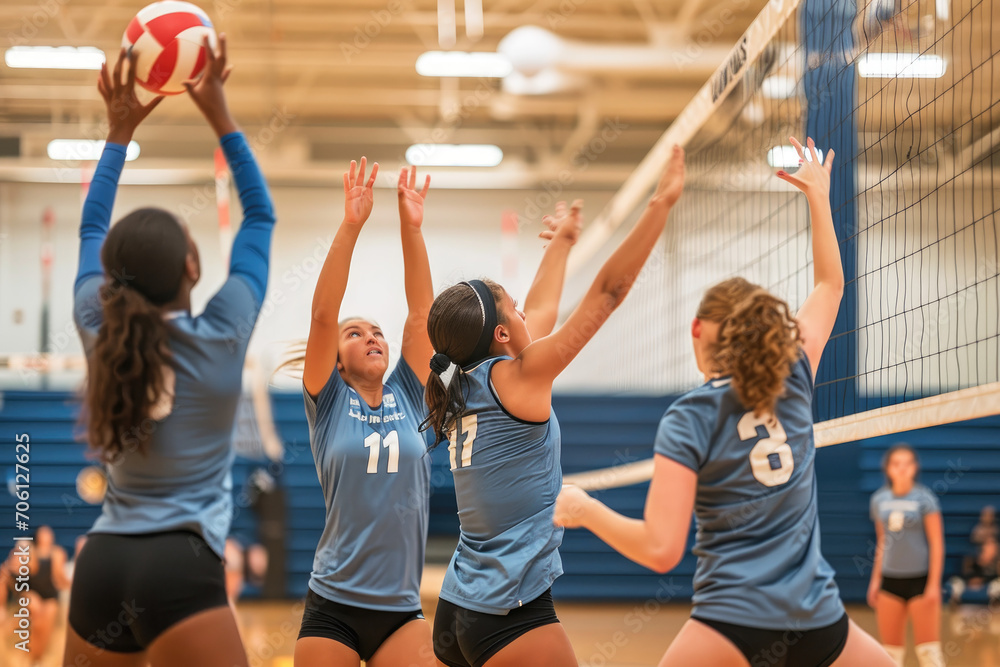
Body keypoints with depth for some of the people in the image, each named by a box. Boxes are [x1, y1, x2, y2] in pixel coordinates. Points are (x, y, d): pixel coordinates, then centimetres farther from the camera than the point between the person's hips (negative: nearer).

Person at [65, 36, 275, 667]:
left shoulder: (99, 330, 5)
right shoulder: (220, 338, -4)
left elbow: (92, 230, 22)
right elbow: (261, 216, 8)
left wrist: (120, 131, 25)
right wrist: (220, 115, 11)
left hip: (102, 562, 5)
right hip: (180, 567, -5)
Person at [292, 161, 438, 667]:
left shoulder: (406, 397, 10)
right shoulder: (328, 402, 3)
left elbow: (421, 312, 2)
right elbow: (323, 315, -9)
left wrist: (411, 228, -6)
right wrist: (350, 226, -15)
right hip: (333, 607, -2)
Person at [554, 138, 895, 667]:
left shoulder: (687, 420, -5)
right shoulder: (793, 382, 6)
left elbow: (660, 549, -12)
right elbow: (830, 284, 24)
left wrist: (584, 509, 2)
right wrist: (818, 195, 34)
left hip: (735, 621, -4)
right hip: (818, 622, 4)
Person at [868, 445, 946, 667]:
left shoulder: (924, 498, -6)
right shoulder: (879, 499, 7)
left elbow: (937, 544, -7)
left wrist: (934, 584, -12)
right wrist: (875, 580, 13)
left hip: (920, 579, -4)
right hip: (890, 580, 4)